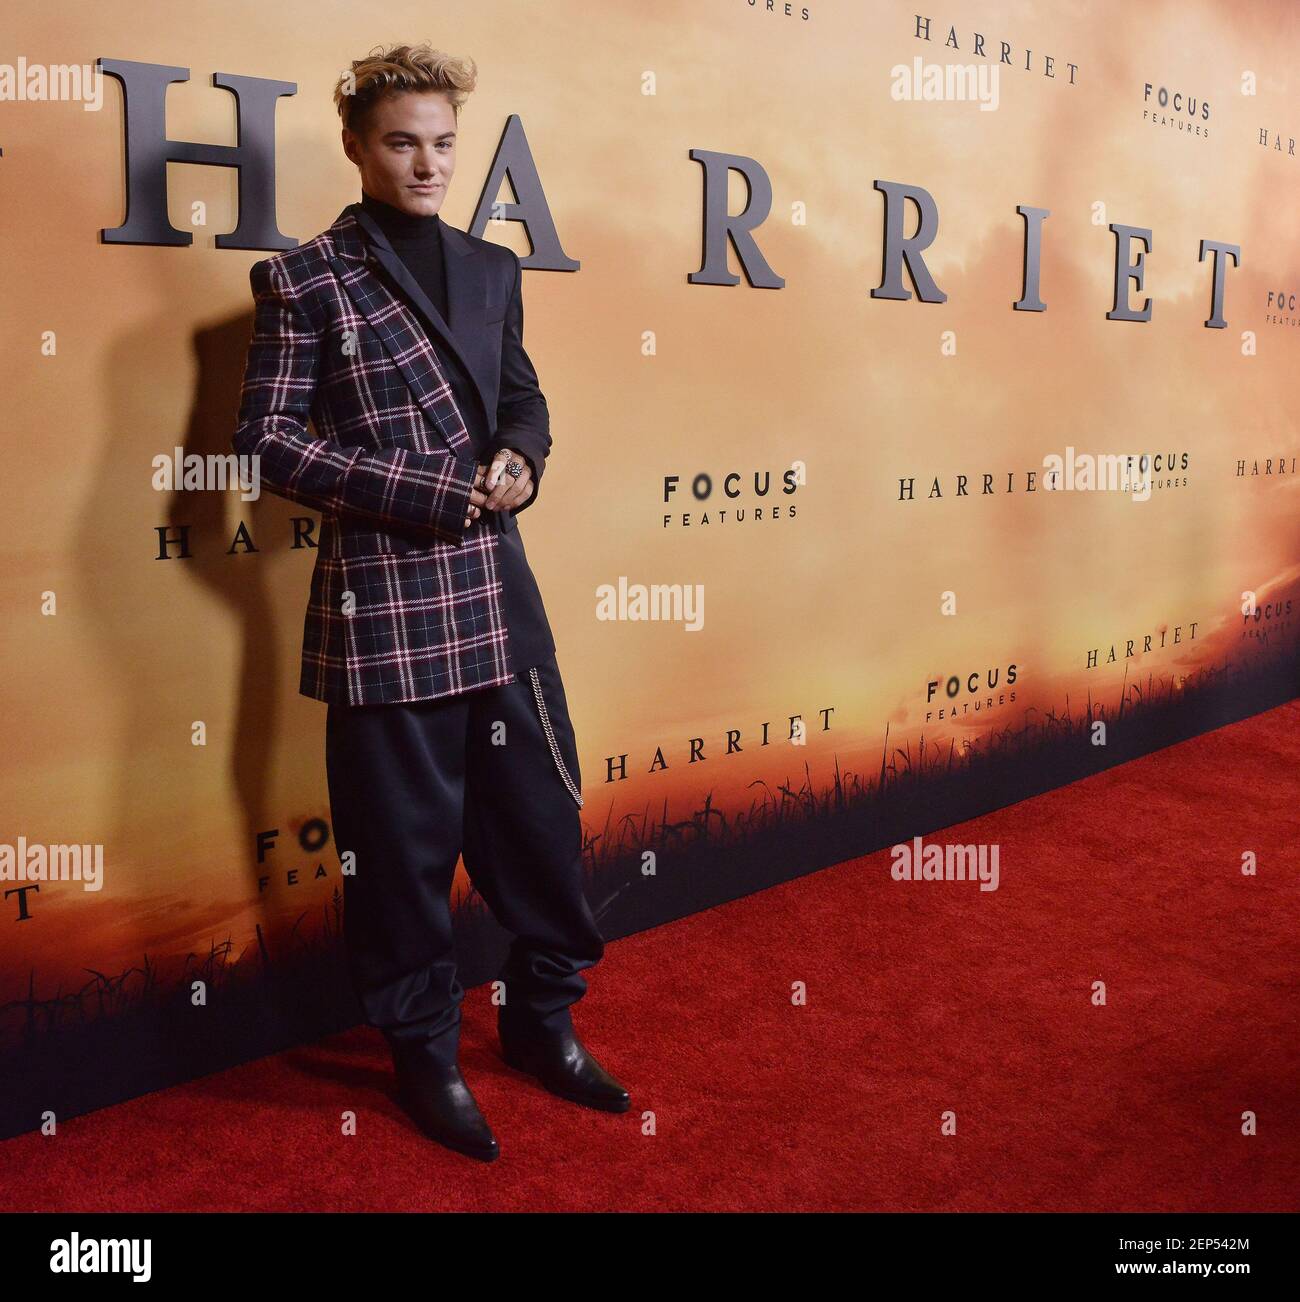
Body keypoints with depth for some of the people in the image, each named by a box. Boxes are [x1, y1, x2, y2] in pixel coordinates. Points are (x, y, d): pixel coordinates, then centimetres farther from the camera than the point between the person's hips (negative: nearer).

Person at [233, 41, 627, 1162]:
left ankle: (543, 1019, 33)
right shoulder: (306, 281, -3)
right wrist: (421, 494, -15)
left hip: (499, 592, 5)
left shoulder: (492, 269, 13)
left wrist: (521, 457, -2)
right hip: (383, 600, -5)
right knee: (406, 838, 5)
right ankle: (424, 1056, 25)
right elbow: (270, 438, -6)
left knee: (541, 811, 12)